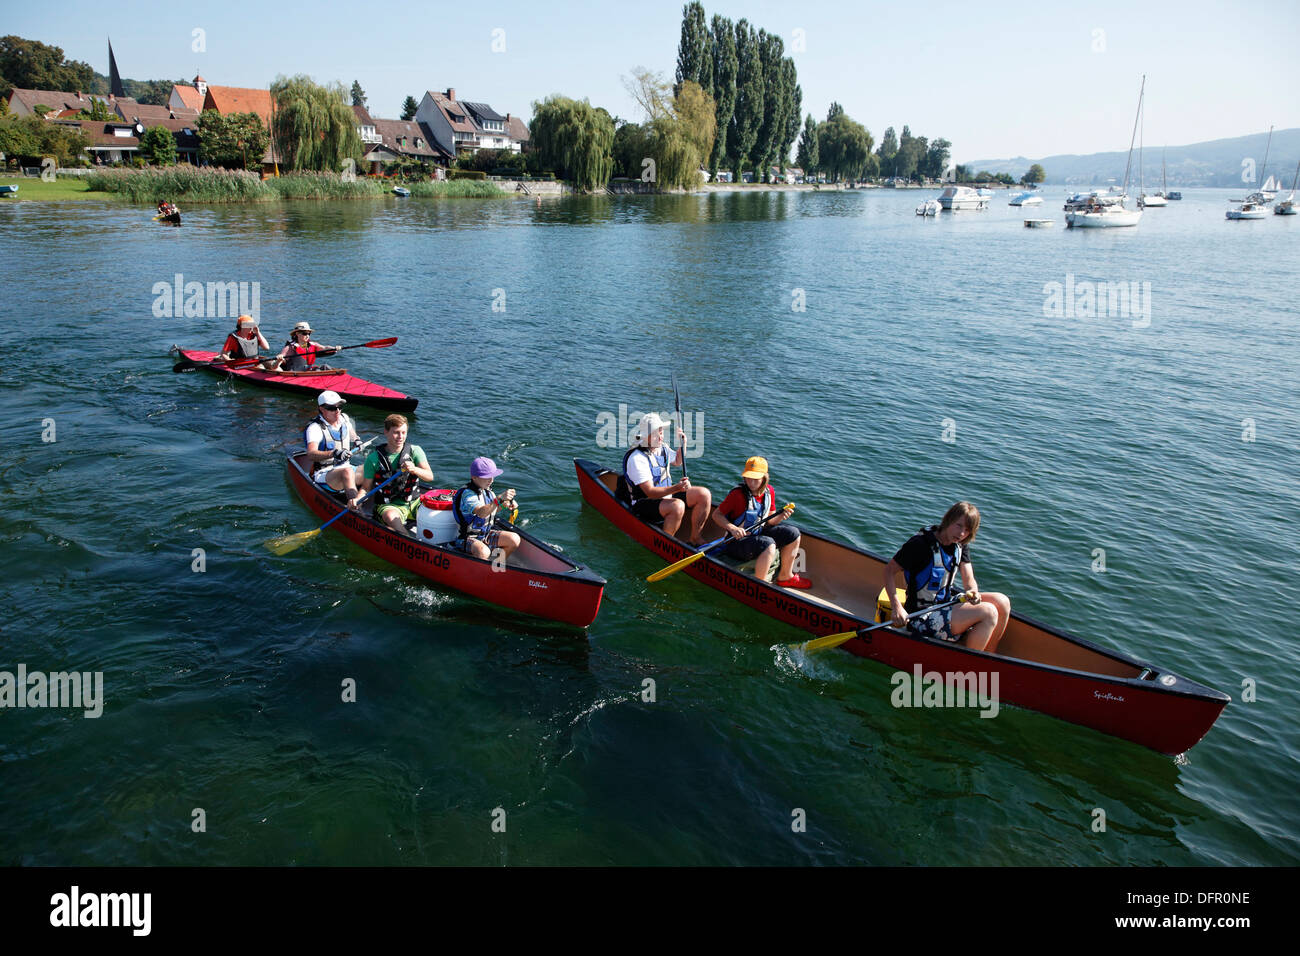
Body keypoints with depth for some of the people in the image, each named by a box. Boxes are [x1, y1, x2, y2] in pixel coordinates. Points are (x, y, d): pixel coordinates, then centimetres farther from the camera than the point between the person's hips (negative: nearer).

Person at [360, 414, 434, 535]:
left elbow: (430, 476, -7)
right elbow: (366, 487, 6)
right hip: (389, 505, -3)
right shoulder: (374, 457, -1)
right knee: (391, 516, -37)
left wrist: (414, 469, -28)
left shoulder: (414, 450, 3)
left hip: (415, 502, 3)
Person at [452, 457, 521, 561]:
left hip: (486, 534, 8)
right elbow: (481, 513, -39)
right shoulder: (467, 494, -22)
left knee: (514, 539, -6)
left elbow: (491, 510, 21)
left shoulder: (487, 490, 4)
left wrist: (504, 504, 0)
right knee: (483, 551, -38)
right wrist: (500, 499, -51)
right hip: (468, 538, -8)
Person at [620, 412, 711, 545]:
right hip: (644, 504, -9)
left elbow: (677, 461, 28)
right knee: (677, 506, -36)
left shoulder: (662, 448, 4)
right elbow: (650, 492, -27)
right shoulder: (637, 458, -23)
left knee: (704, 494, -4)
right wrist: (677, 488, -38)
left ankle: (695, 537, 4)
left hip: (666, 495, 9)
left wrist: (683, 443, 9)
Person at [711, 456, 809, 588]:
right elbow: (716, 515, -13)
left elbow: (769, 521, 9)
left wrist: (781, 517, -13)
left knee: (793, 534, 4)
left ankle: (786, 577, 16)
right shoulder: (738, 494, -19)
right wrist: (732, 528, -28)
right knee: (768, 544, -33)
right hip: (737, 541, -8)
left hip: (758, 533, 8)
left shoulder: (769, 491, 0)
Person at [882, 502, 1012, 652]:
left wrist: (973, 592, -25)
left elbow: (969, 580, 1)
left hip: (947, 601, 8)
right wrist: (897, 608, -25)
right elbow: (890, 570, -16)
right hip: (923, 617, -8)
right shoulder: (921, 544, -20)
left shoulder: (960, 545, 4)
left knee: (1002, 602, -5)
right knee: (988, 612, -22)